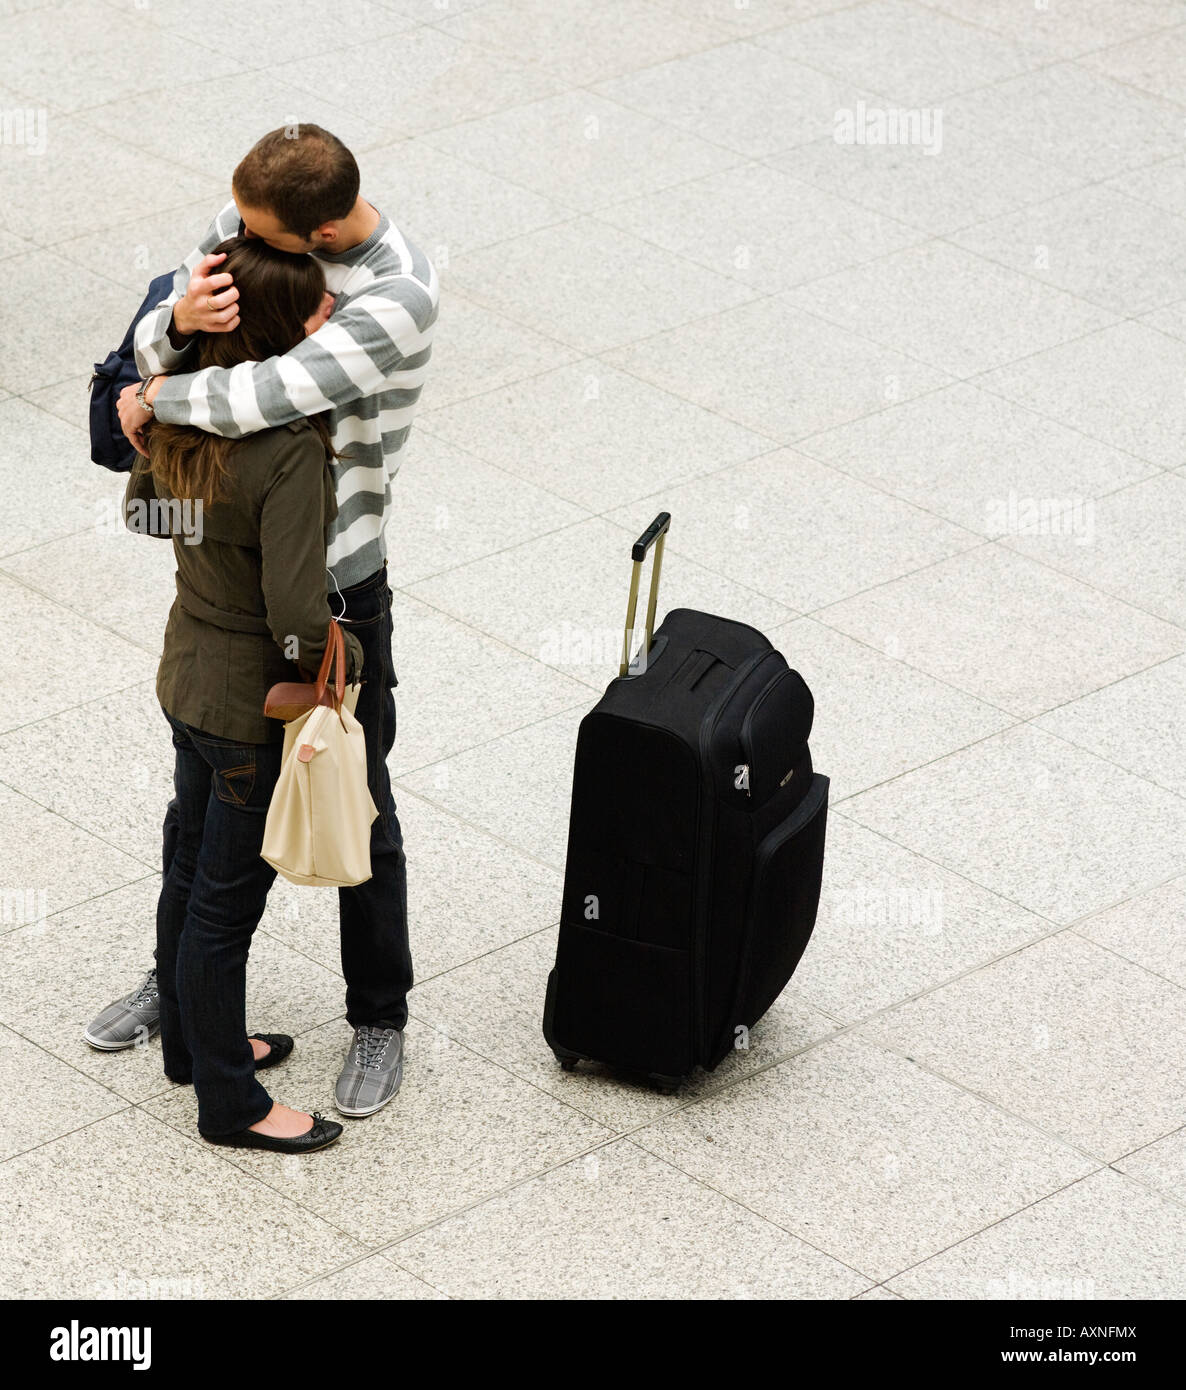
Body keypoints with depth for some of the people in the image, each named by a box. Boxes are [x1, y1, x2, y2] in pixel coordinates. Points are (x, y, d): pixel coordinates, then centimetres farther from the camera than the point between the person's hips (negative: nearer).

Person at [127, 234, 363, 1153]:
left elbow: (143, 512, 14)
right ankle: (230, 1104, 22)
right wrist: (349, 660, -11)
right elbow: (297, 620, -29)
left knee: (192, 873, 24)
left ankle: (194, 1043, 43)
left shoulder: (184, 415, -6)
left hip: (187, 675, 8)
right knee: (226, 904, 6)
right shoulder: (291, 453, -30)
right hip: (256, 707, -8)